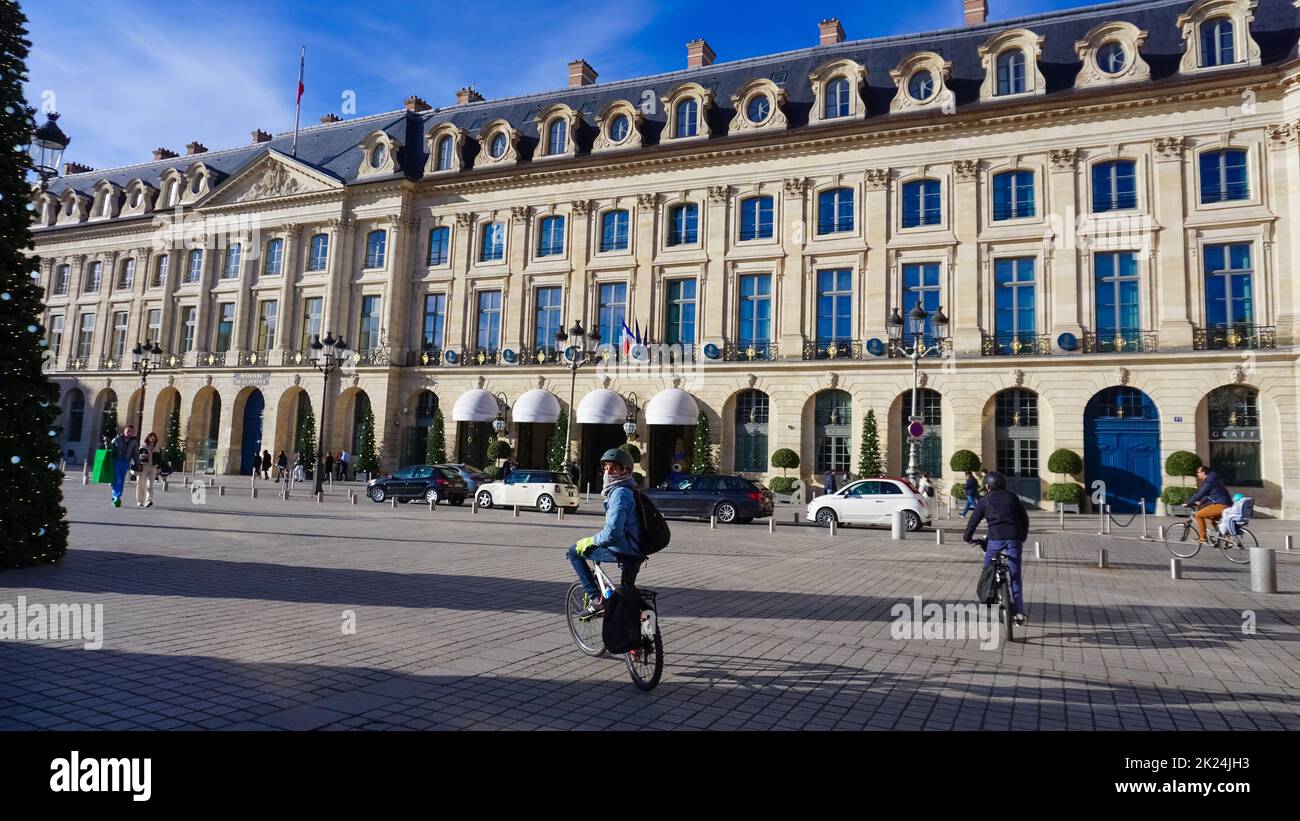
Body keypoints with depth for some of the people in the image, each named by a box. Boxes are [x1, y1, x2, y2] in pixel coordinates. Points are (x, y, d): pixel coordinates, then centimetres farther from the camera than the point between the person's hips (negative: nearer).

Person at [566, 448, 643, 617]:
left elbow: (612, 532, -27)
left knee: (574, 551, 2)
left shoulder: (620, 493, -18)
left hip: (622, 551, -9)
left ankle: (595, 598, 0)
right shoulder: (629, 491, 15)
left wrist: (590, 541, -12)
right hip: (636, 552, 9)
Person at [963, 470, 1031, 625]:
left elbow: (973, 521, 8)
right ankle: (1019, 613, 1)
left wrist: (967, 537, 22)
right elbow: (1025, 518, 14)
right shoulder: (1012, 497, 12)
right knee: (1015, 575, 4)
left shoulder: (985, 501, 6)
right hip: (1014, 538, 2)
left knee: (988, 570, 16)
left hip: (995, 538, -2)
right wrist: (1023, 537, 26)